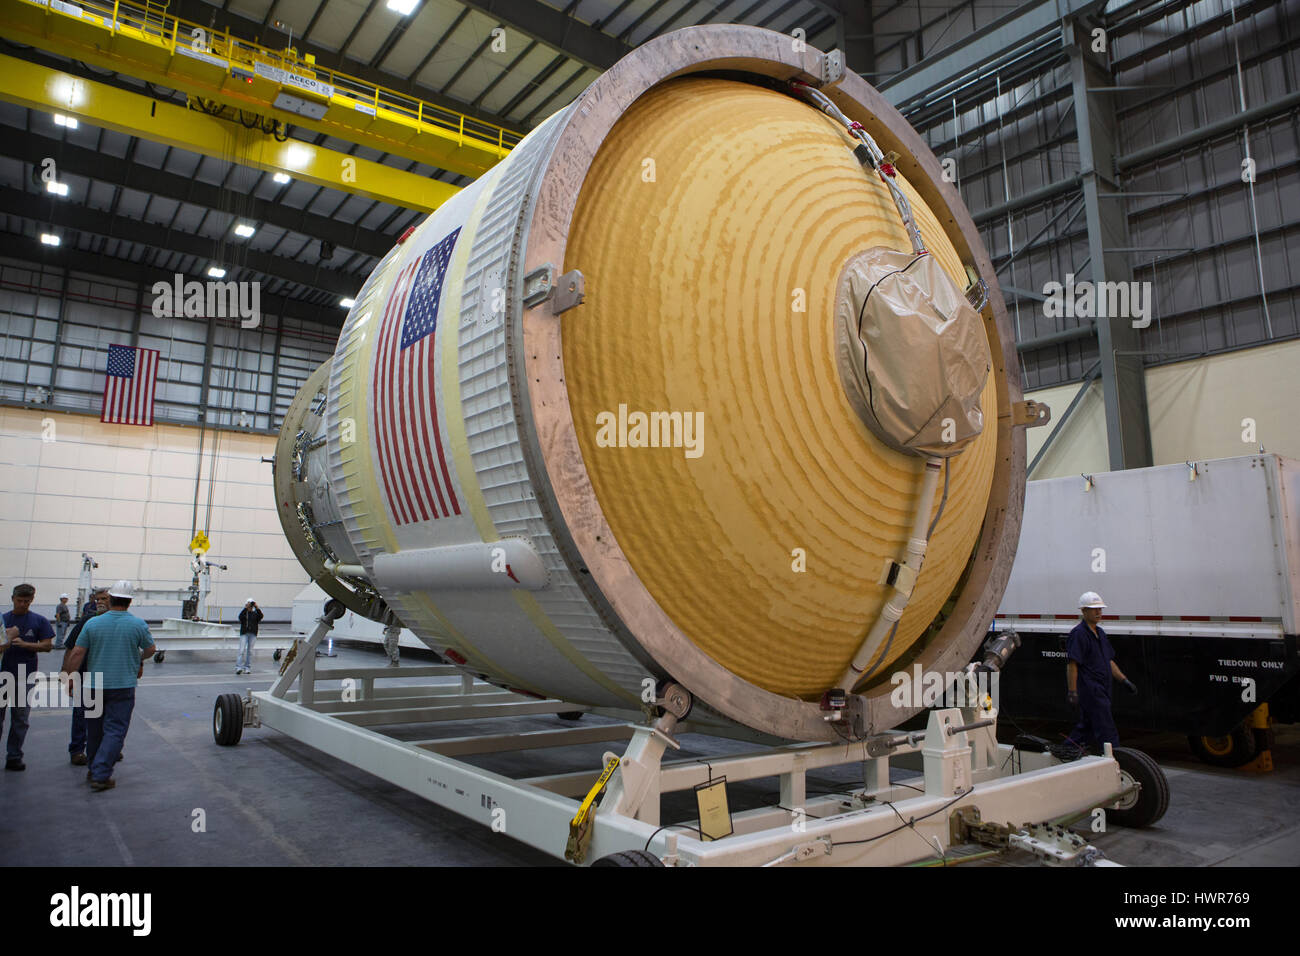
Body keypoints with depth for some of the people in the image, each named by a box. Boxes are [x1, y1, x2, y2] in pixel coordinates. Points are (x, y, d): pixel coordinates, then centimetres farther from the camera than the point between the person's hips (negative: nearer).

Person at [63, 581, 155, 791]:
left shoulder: (92, 623, -3)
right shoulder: (138, 625, -6)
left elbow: (76, 655, -4)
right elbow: (150, 650, 8)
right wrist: (139, 660, 29)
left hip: (94, 685, 3)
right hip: (123, 687, -3)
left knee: (95, 730, 17)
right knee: (115, 730, 0)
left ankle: (94, 770, 30)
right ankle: (100, 775, -8)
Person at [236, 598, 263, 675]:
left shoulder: (255, 613, 10)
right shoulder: (244, 613, 8)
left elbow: (261, 616, -10)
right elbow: (240, 616, -15)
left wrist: (257, 608, -18)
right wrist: (246, 608, -20)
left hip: (253, 634, 1)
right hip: (244, 634, -1)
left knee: (250, 651, 2)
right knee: (242, 650, -10)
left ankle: (247, 668, 5)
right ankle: (239, 667, -13)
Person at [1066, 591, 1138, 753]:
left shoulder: (1100, 633, 17)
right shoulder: (1078, 633, -13)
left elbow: (1109, 661, 25)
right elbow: (1072, 664, -17)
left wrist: (1124, 680, 16)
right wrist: (1072, 692, -20)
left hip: (1100, 690, 9)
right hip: (1089, 690, -9)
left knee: (1086, 726, 15)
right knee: (1107, 733, -7)